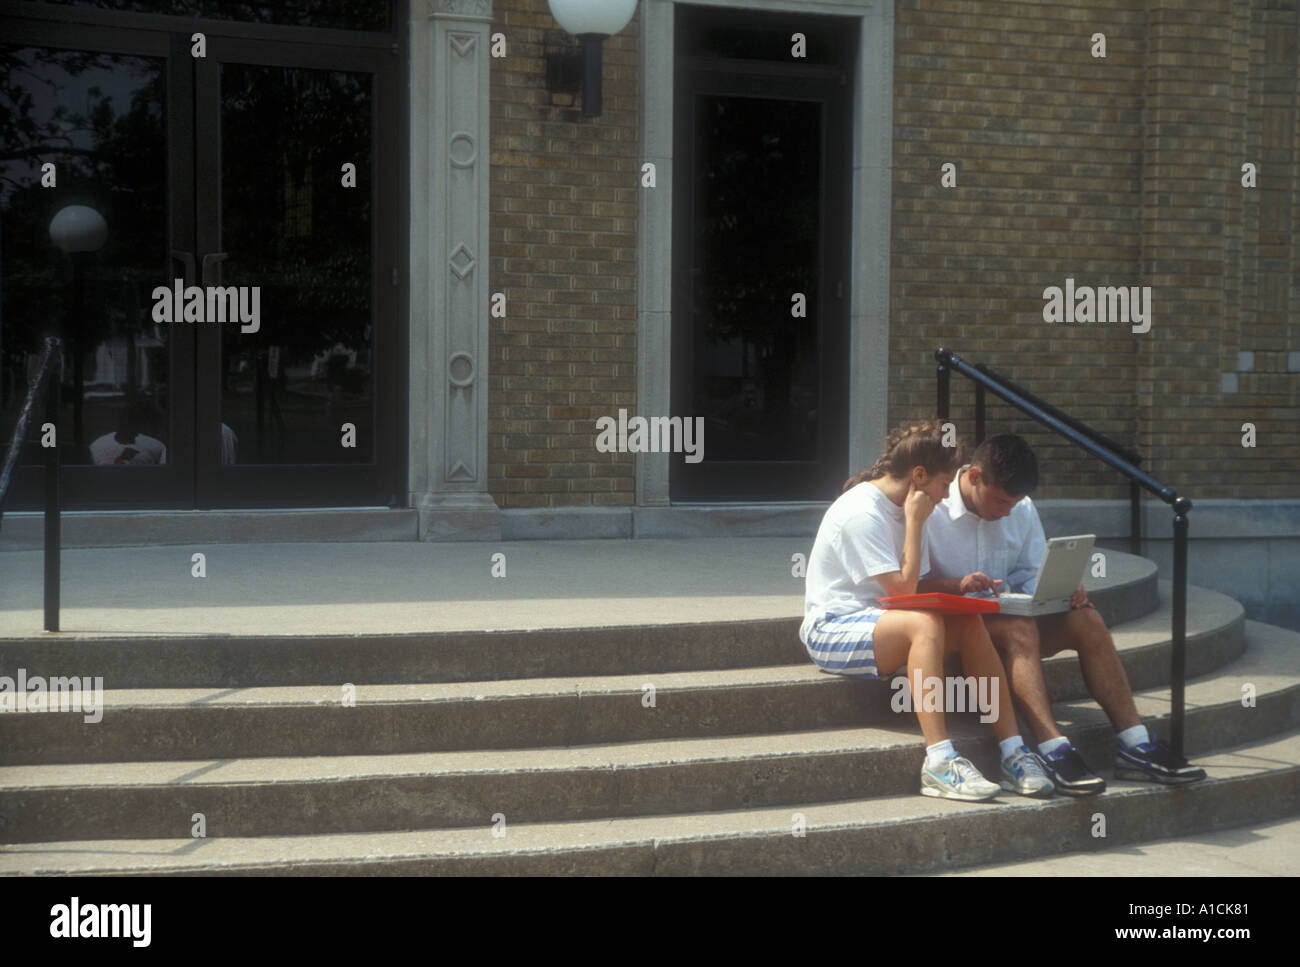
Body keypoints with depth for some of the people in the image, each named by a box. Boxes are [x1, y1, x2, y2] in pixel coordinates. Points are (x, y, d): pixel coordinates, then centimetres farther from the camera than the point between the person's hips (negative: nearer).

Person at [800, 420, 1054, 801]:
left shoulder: (900, 508, 12)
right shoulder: (861, 513, -17)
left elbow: (914, 584, 16)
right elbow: (903, 590, -21)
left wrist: (956, 585, -3)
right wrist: (915, 523, -15)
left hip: (875, 621, 9)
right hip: (831, 630, -9)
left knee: (970, 624, -14)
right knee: (925, 623, -34)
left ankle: (1012, 751, -17)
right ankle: (939, 762, -38)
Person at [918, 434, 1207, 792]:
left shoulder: (1022, 510, 9)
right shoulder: (932, 510, -11)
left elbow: (1032, 575, 12)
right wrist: (958, 585, -32)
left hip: (1007, 620, 6)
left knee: (1085, 619, -18)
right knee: (1019, 629, -36)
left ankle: (1135, 746, -21)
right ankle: (1054, 751, -43)